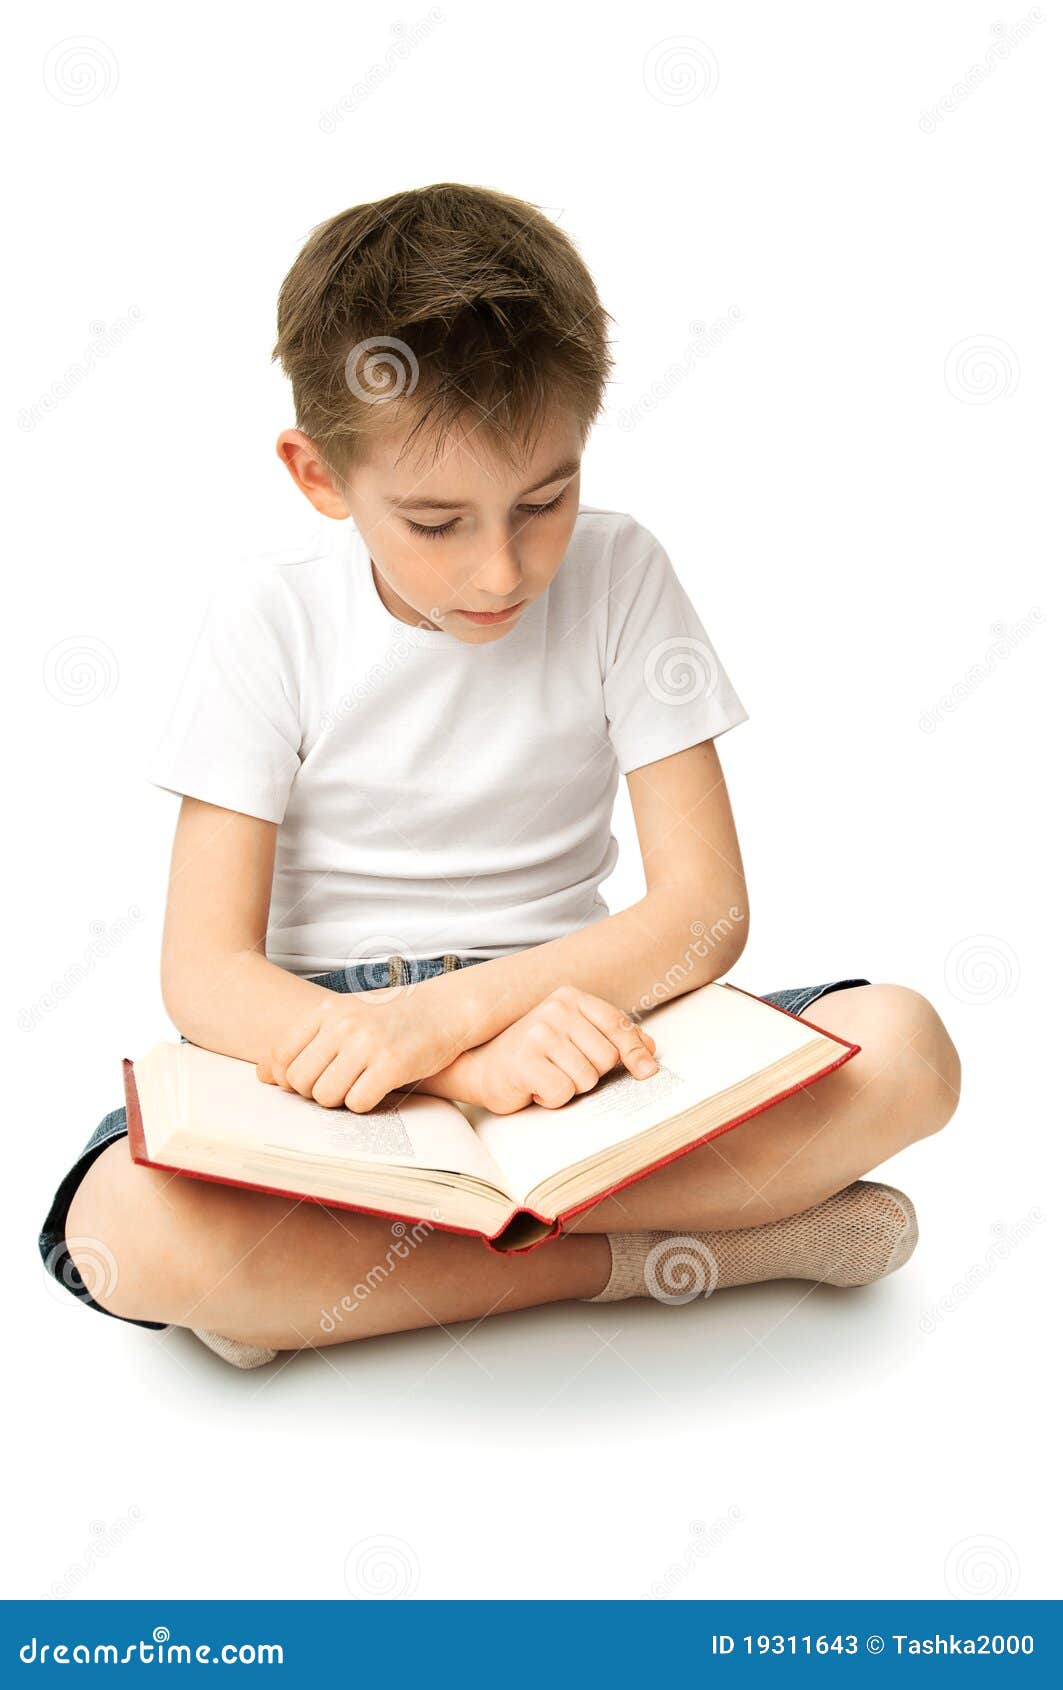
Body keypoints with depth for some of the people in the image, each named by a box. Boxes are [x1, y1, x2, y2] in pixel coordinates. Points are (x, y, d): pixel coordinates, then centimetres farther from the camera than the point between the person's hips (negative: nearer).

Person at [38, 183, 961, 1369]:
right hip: (322, 1048, 0)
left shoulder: (617, 577, -3)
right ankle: (636, 1256, -20)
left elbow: (705, 908, -8)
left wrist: (448, 1010, -24)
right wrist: (472, 1062, -30)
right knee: (126, 1230, -33)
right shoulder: (271, 621, -6)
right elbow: (205, 973, -12)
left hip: (561, 1019, 1)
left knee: (904, 1050, -23)